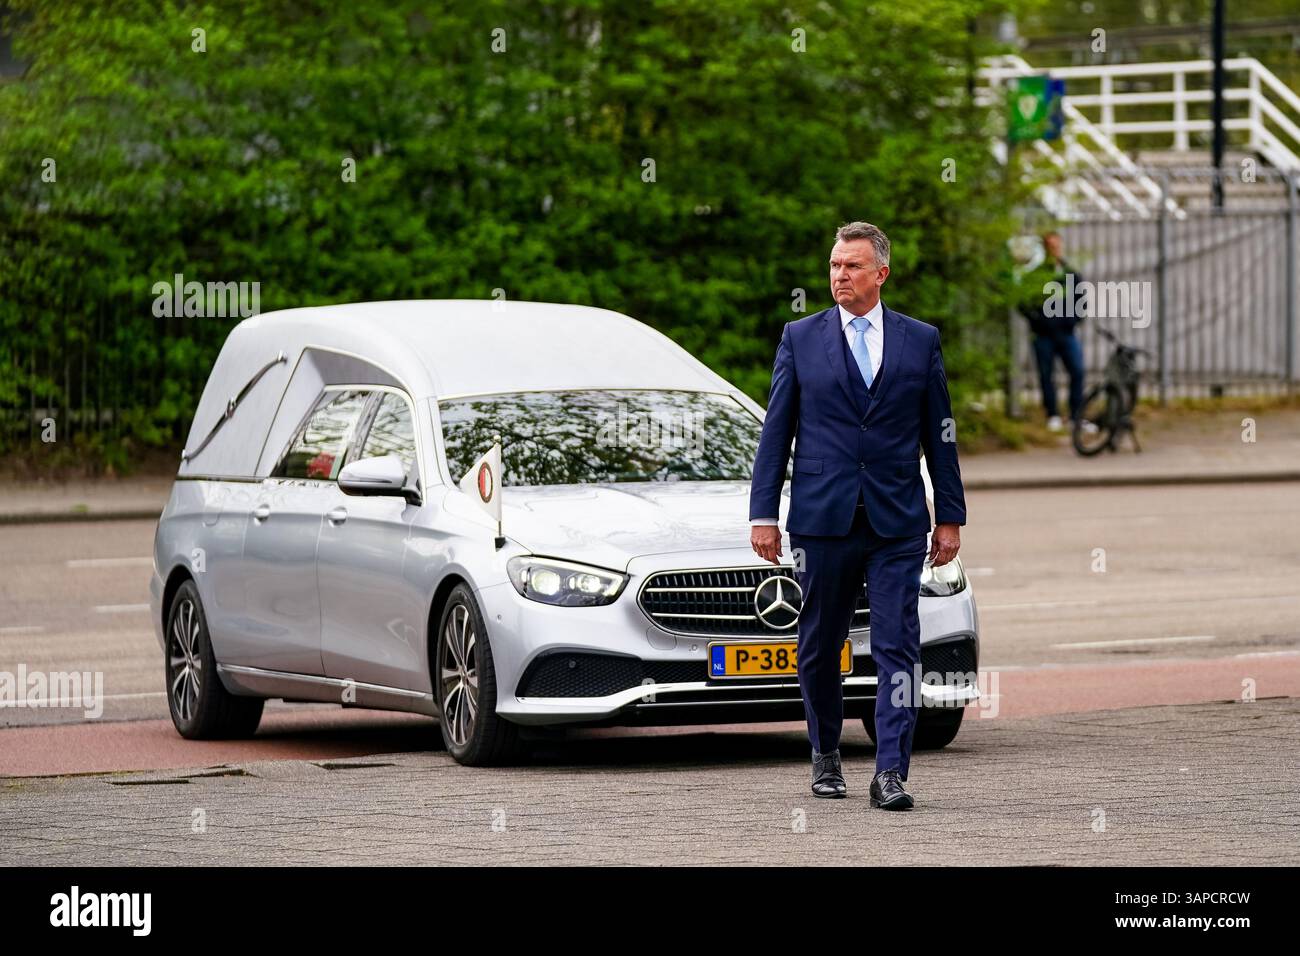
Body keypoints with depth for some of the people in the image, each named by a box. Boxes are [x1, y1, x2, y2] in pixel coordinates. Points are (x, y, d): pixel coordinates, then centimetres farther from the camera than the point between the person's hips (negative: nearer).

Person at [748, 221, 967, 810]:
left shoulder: (921, 341, 7)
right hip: (822, 518, 0)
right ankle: (826, 756, 26)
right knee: (819, 649, 9)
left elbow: (939, 434, 10)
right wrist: (763, 514, -1)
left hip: (898, 523, 0)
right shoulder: (800, 338, 5)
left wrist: (950, 516, 7)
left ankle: (890, 773, -10)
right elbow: (775, 431, 5)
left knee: (898, 649, -8)